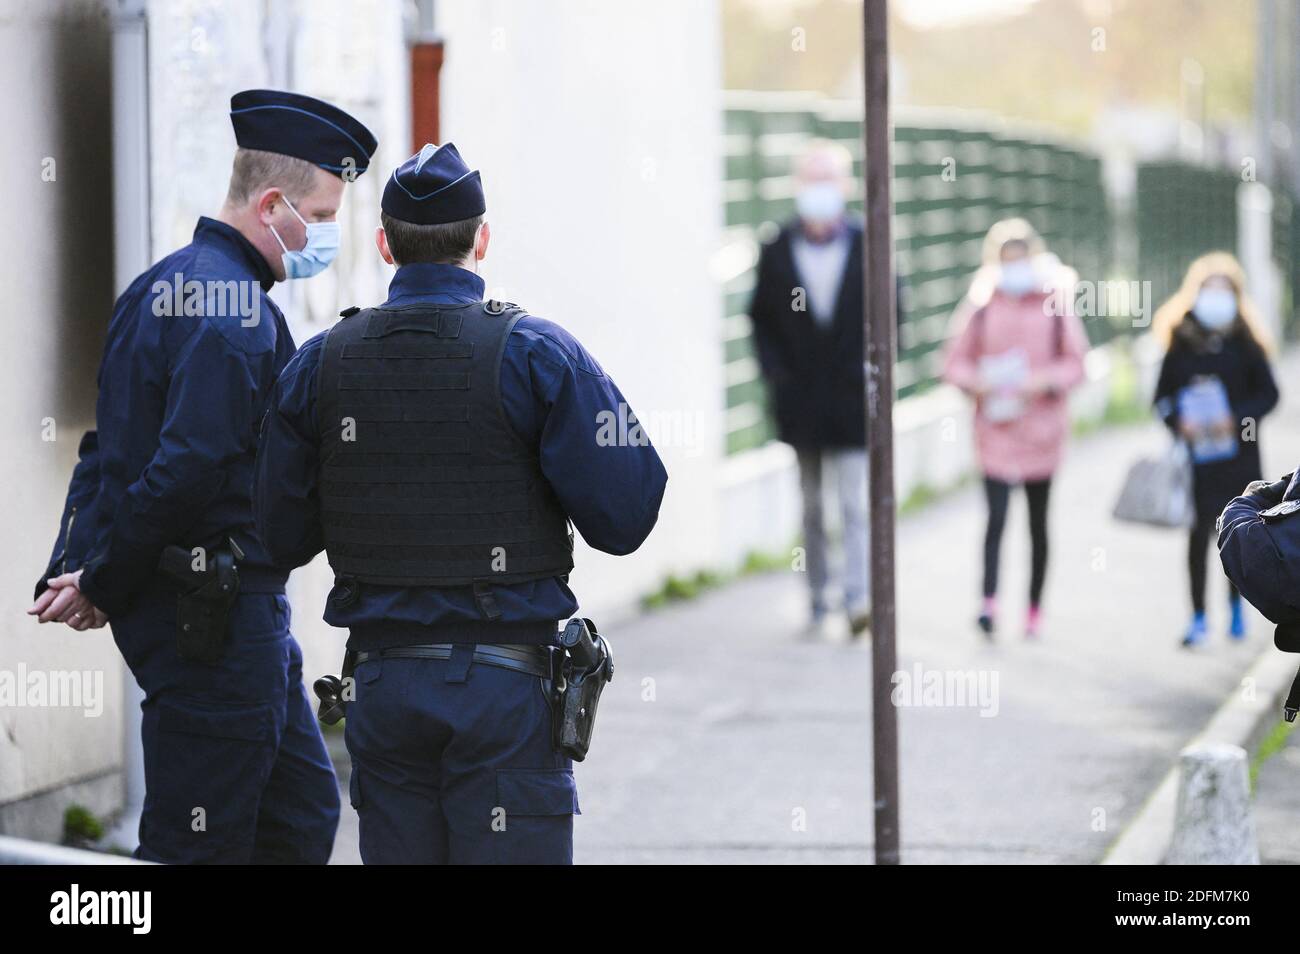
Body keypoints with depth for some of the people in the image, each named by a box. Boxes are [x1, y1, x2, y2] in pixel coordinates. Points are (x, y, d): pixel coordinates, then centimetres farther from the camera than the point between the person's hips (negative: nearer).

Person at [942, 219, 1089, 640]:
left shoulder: (1055, 303, 0)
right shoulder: (981, 304, 0)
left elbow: (1074, 362, 3)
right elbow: (956, 360, 4)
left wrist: (1045, 381, -14)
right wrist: (978, 383, -15)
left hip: (1041, 426, 1)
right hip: (995, 425, -1)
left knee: (1038, 519, 10)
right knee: (996, 515, -14)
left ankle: (1035, 608, 21)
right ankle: (989, 602, -24)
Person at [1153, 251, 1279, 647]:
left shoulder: (1245, 343, 0)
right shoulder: (1182, 341, 2)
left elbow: (1268, 393, 1)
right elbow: (1163, 395, 6)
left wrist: (1238, 418, -14)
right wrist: (1178, 421, -13)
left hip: (1237, 451, 1)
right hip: (1197, 453, -1)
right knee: (1199, 531, -6)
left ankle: (1236, 606, 27)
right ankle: (1198, 616, -1)